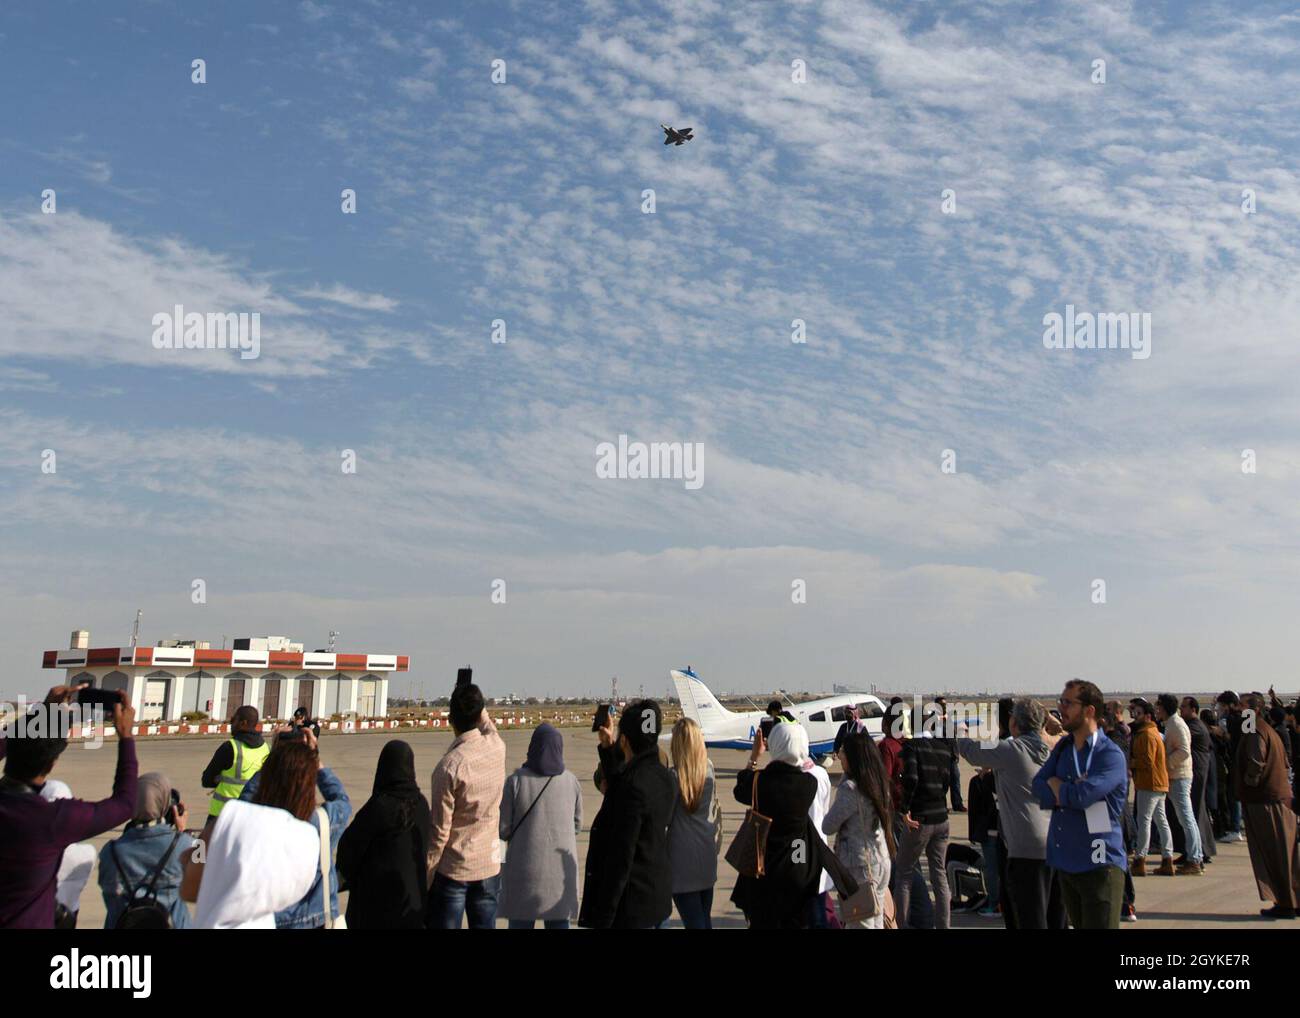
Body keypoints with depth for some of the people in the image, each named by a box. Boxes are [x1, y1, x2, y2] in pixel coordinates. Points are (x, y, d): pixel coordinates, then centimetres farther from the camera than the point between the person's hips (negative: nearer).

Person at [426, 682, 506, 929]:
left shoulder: (450, 765, -21)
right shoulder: (497, 748, -7)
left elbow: (440, 828, -16)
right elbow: (488, 724, 21)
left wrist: (426, 868, -5)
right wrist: (477, 703, 33)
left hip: (453, 869, -5)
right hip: (490, 865, 5)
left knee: (442, 924, 5)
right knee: (484, 925, 13)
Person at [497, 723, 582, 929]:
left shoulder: (516, 781, -12)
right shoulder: (571, 781, -4)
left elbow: (503, 829, -8)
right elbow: (577, 824, 6)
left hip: (525, 866, -2)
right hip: (561, 868, 2)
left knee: (521, 921, 9)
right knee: (559, 921, 12)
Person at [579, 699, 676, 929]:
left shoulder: (633, 785, -23)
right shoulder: (665, 778, 3)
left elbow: (621, 857, -22)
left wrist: (603, 917, -18)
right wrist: (608, 747, 24)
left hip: (631, 904, -9)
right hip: (658, 895, 9)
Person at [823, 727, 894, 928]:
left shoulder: (850, 788, -18)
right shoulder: (878, 782, 4)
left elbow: (827, 827, -12)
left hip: (859, 866, -8)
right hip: (882, 862, 8)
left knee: (858, 924, -2)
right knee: (877, 923, 15)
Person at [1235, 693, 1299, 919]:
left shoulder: (1255, 732, -14)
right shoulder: (1268, 730, 15)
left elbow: (1256, 763, -27)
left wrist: (1248, 785, -12)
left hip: (1262, 801, -9)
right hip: (1280, 798, 9)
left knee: (1273, 856, -3)